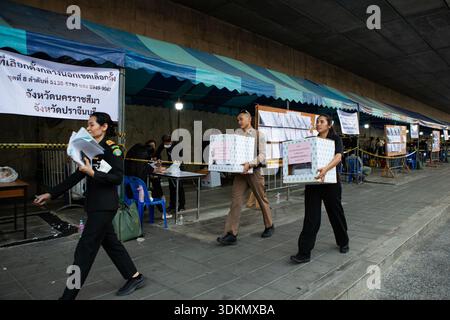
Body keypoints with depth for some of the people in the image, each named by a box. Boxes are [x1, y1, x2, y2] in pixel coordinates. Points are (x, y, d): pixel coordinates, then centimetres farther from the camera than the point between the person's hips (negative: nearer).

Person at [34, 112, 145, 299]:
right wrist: (51, 194, 13)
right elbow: (76, 177, 14)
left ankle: (69, 296, 11)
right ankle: (135, 277, 29)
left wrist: (92, 173, -24)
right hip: (95, 204, 9)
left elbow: (118, 178, -17)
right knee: (110, 242, 15)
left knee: (85, 249, -2)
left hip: (105, 206, -9)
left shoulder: (112, 148, -12)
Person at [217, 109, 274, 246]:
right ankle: (231, 234, -3)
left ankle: (269, 226, 32)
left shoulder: (258, 134, -2)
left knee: (262, 200, 11)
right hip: (240, 171, 3)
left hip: (254, 171, -3)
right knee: (235, 201, -5)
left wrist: (250, 164, -26)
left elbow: (262, 155, -11)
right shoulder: (237, 133, 8)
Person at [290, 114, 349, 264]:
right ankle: (304, 253, -1)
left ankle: (343, 242, 39)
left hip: (330, 182, -3)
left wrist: (326, 169, -40)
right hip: (312, 182, 3)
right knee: (311, 216, -1)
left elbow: (338, 157, -21)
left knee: (336, 213, 13)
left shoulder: (335, 139, -3)